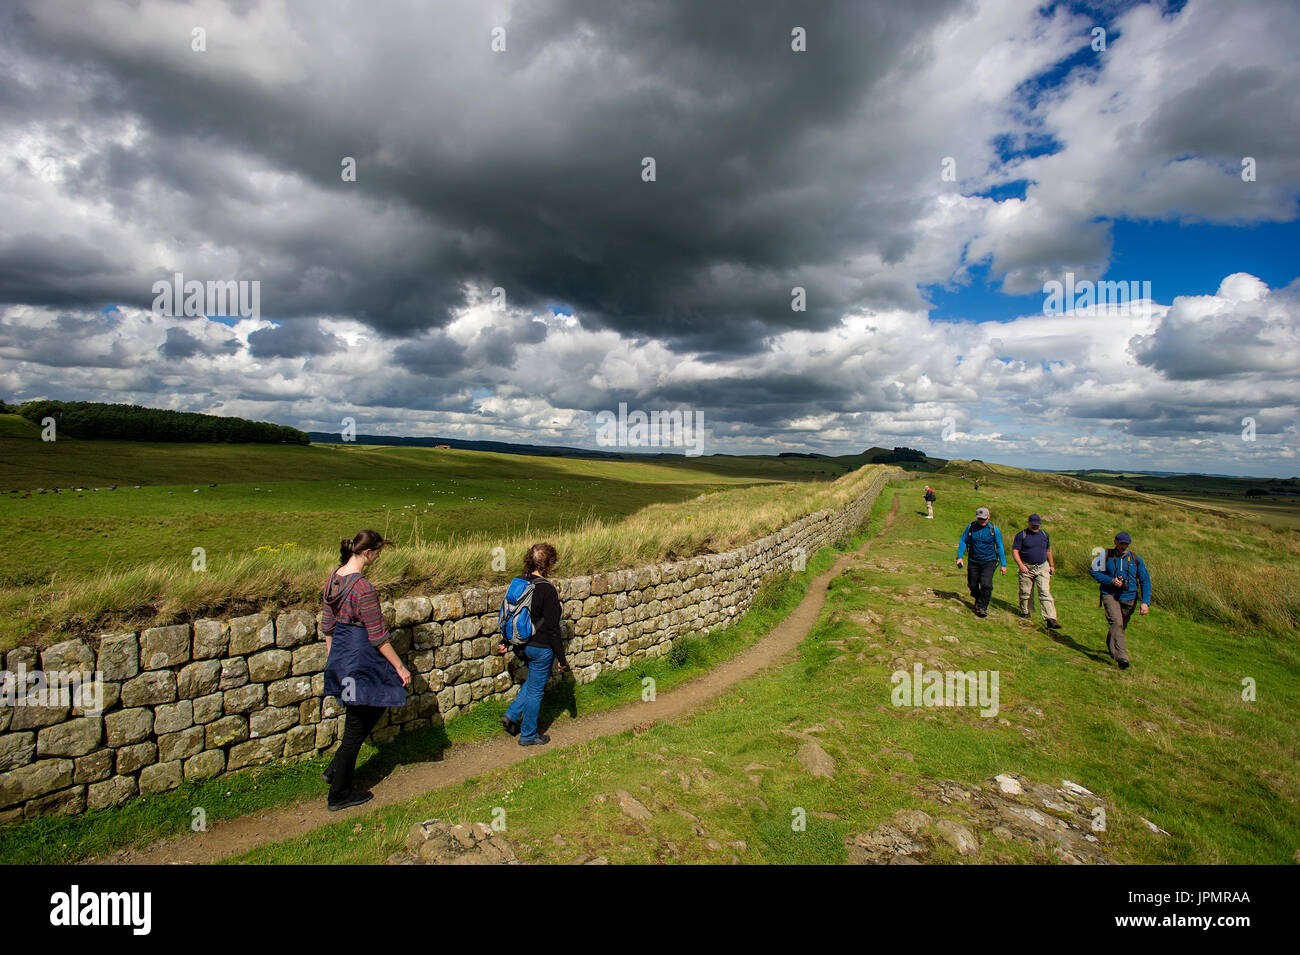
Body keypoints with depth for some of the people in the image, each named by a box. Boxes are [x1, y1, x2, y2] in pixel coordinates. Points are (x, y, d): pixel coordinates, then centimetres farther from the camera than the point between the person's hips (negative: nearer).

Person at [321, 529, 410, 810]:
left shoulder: (333, 579, 2)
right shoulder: (364, 589, -25)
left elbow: (327, 626, 12)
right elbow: (378, 637, -19)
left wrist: (331, 658, 24)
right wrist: (400, 667, -9)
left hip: (339, 658, 9)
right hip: (360, 660, -9)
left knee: (374, 707, 24)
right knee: (357, 726, 8)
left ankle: (336, 769, 31)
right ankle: (339, 795, 22)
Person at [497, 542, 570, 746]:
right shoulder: (547, 589, -24)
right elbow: (552, 627, -20)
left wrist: (505, 641, 21)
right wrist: (561, 658, -11)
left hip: (522, 644, 8)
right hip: (541, 648, -7)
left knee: (533, 681, 30)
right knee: (535, 690, 10)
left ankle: (512, 715, 26)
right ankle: (528, 735, 25)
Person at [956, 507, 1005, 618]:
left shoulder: (994, 530, -5)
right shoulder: (970, 527, -2)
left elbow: (1000, 547, 2)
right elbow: (963, 541, 5)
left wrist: (1003, 564, 3)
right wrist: (959, 556, -4)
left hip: (988, 561, -2)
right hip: (974, 561, 2)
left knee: (986, 585, -17)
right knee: (972, 585, 8)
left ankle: (982, 607, -2)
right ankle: (978, 601, 38)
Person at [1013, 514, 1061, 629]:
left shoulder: (1044, 534, 11)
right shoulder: (1021, 535, -2)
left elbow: (1048, 550, 23)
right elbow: (1015, 551, -6)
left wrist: (1052, 565, 21)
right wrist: (1021, 565, -16)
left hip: (1042, 568, 2)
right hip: (1026, 568, -2)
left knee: (1045, 592, -8)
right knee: (1025, 593, 6)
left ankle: (1050, 619, -13)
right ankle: (1025, 613, 25)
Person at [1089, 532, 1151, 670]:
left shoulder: (1136, 559, 1)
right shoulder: (1105, 556, -3)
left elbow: (1145, 581, 3)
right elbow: (1095, 572, 2)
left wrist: (1145, 602, -6)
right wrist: (1111, 581, -14)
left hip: (1129, 598, 3)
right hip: (1110, 595, -3)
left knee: (1121, 627, 15)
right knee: (1116, 623, -21)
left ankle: (1111, 648, 43)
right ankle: (1122, 657, -28)